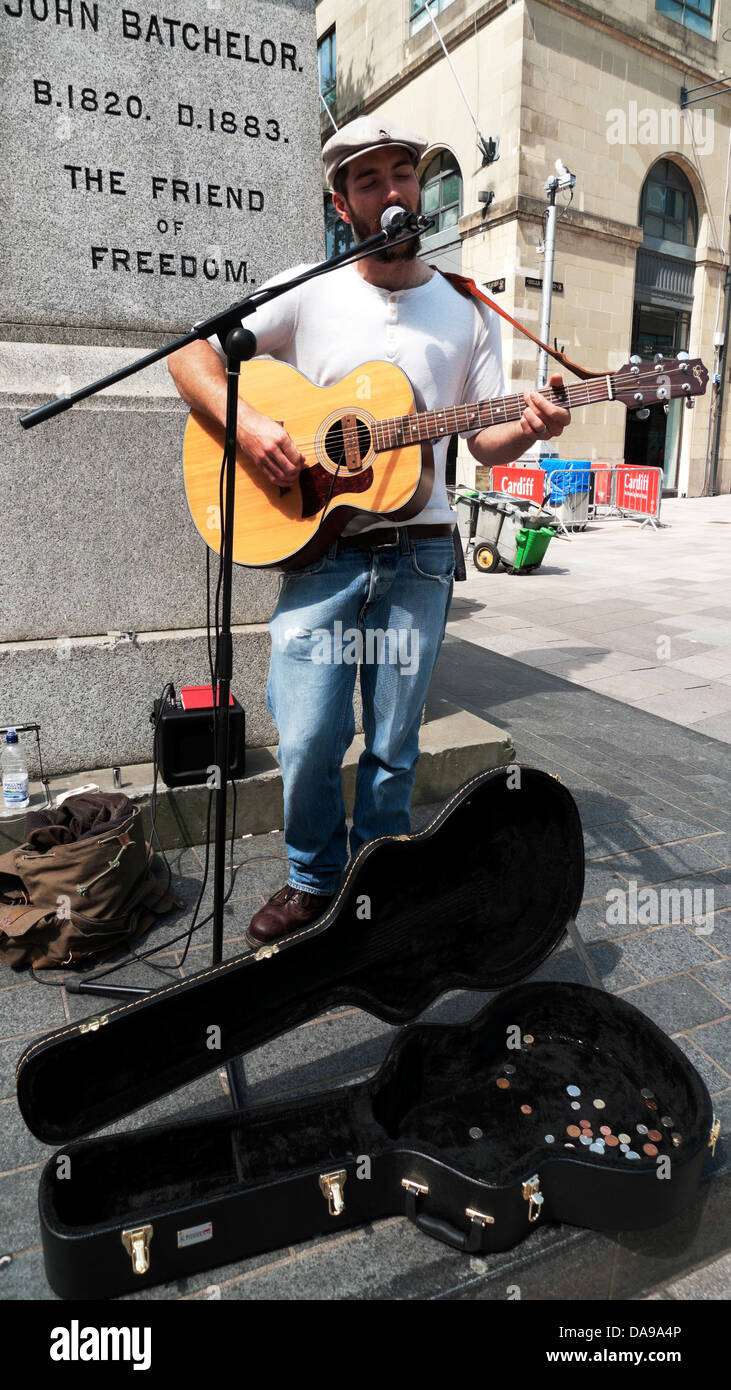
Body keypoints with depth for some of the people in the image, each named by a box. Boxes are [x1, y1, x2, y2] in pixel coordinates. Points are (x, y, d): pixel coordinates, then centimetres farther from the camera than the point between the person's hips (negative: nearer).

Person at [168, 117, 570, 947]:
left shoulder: (467, 313, 10)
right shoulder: (308, 295, 6)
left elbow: (484, 444, 9)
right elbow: (191, 354, 4)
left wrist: (528, 429, -13)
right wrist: (245, 425, -14)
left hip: (418, 553, 1)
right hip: (317, 545, -1)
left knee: (393, 745, 7)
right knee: (308, 738, -4)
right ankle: (314, 880, 22)